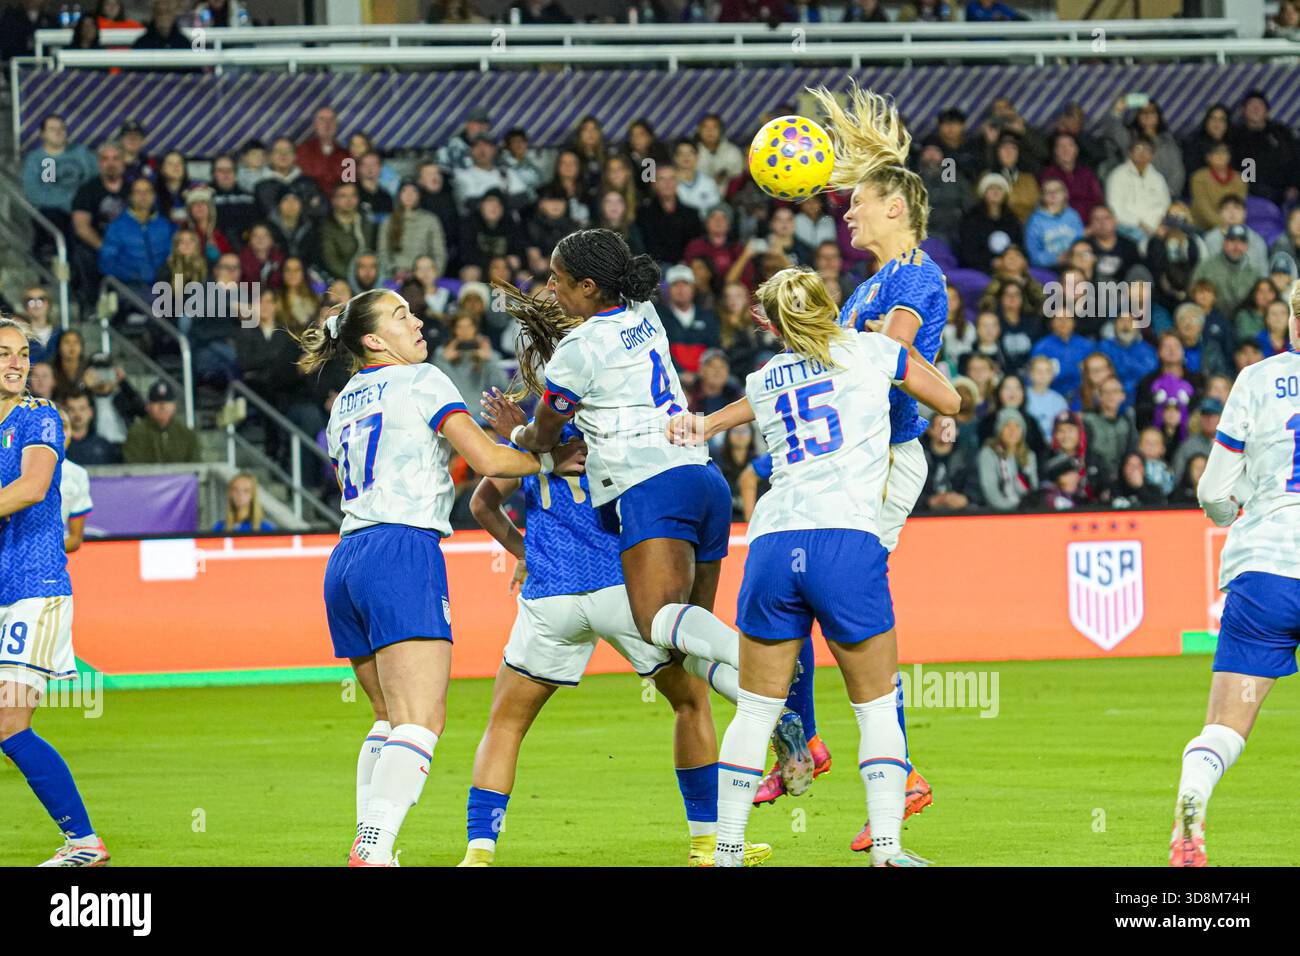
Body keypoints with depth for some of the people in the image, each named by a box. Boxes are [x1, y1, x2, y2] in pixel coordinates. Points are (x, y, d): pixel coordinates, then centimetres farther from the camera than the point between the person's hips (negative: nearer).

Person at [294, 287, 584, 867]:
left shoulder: (345, 404, 22)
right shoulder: (421, 380, 0)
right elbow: (488, 460, -8)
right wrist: (551, 463, 8)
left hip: (345, 560, 8)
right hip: (403, 551, -8)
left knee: (392, 718, 17)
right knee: (421, 720, -15)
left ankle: (365, 847, 8)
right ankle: (375, 851, -30)